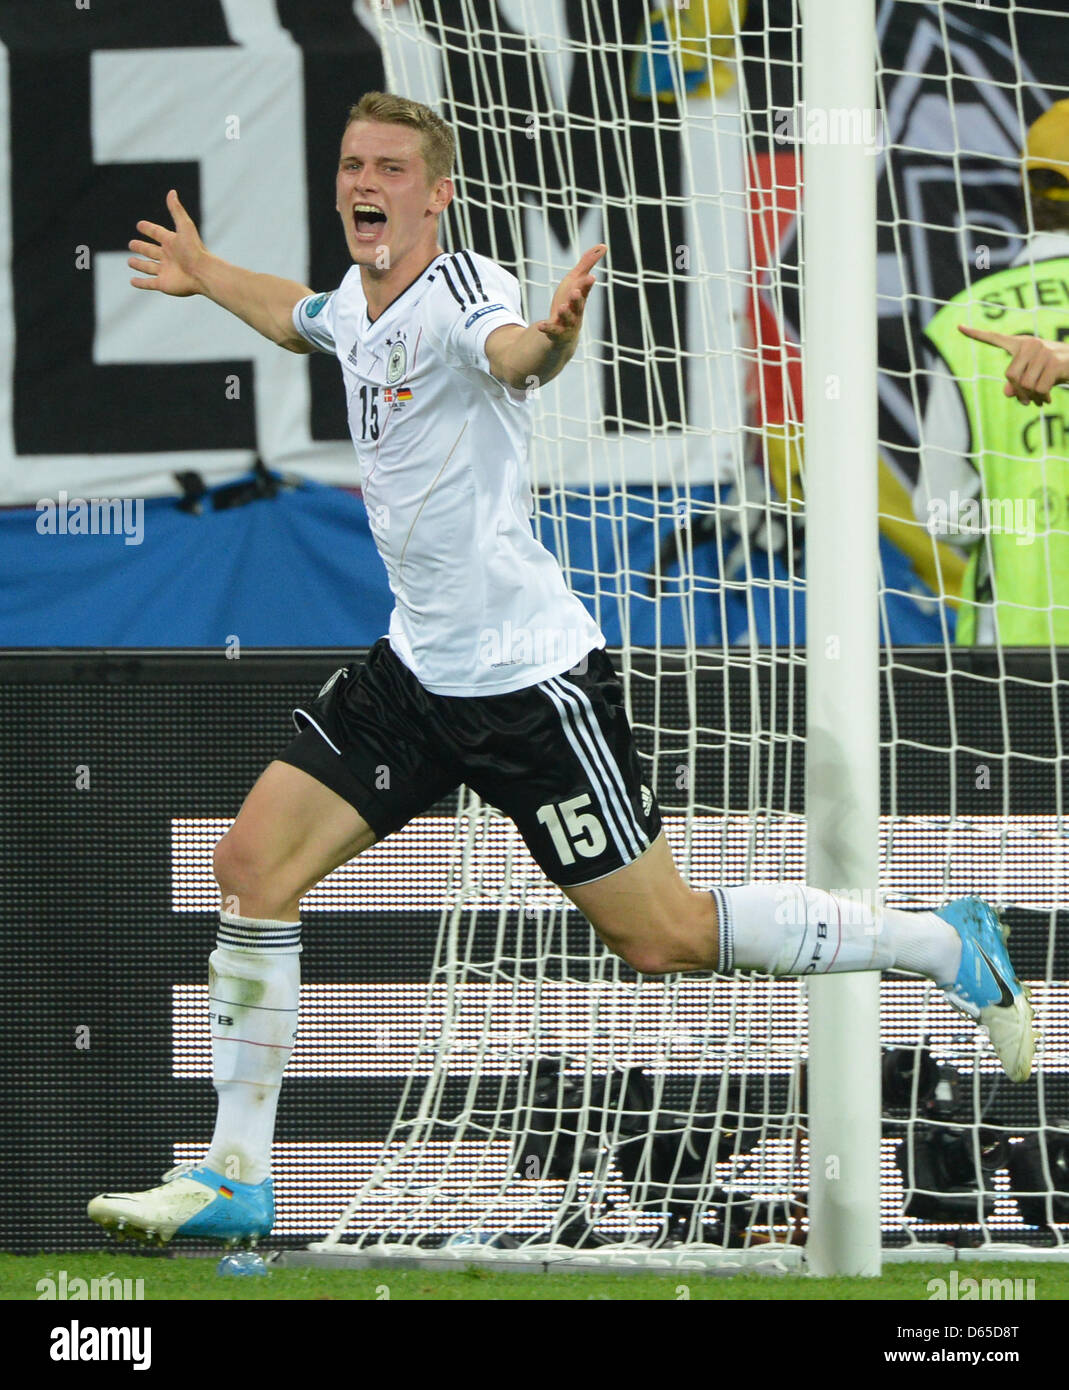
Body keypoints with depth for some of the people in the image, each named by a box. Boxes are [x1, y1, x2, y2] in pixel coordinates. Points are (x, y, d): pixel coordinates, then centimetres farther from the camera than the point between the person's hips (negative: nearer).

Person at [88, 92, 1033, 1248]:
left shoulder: (460, 292, -19)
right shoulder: (358, 304, 6)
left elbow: (511, 350, -46)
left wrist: (551, 335, -68)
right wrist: (205, 276, 45)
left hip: (530, 676, -8)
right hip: (417, 666, 8)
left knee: (664, 940, -4)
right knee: (252, 867, -3)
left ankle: (946, 944, 14)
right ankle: (234, 1178, 4)